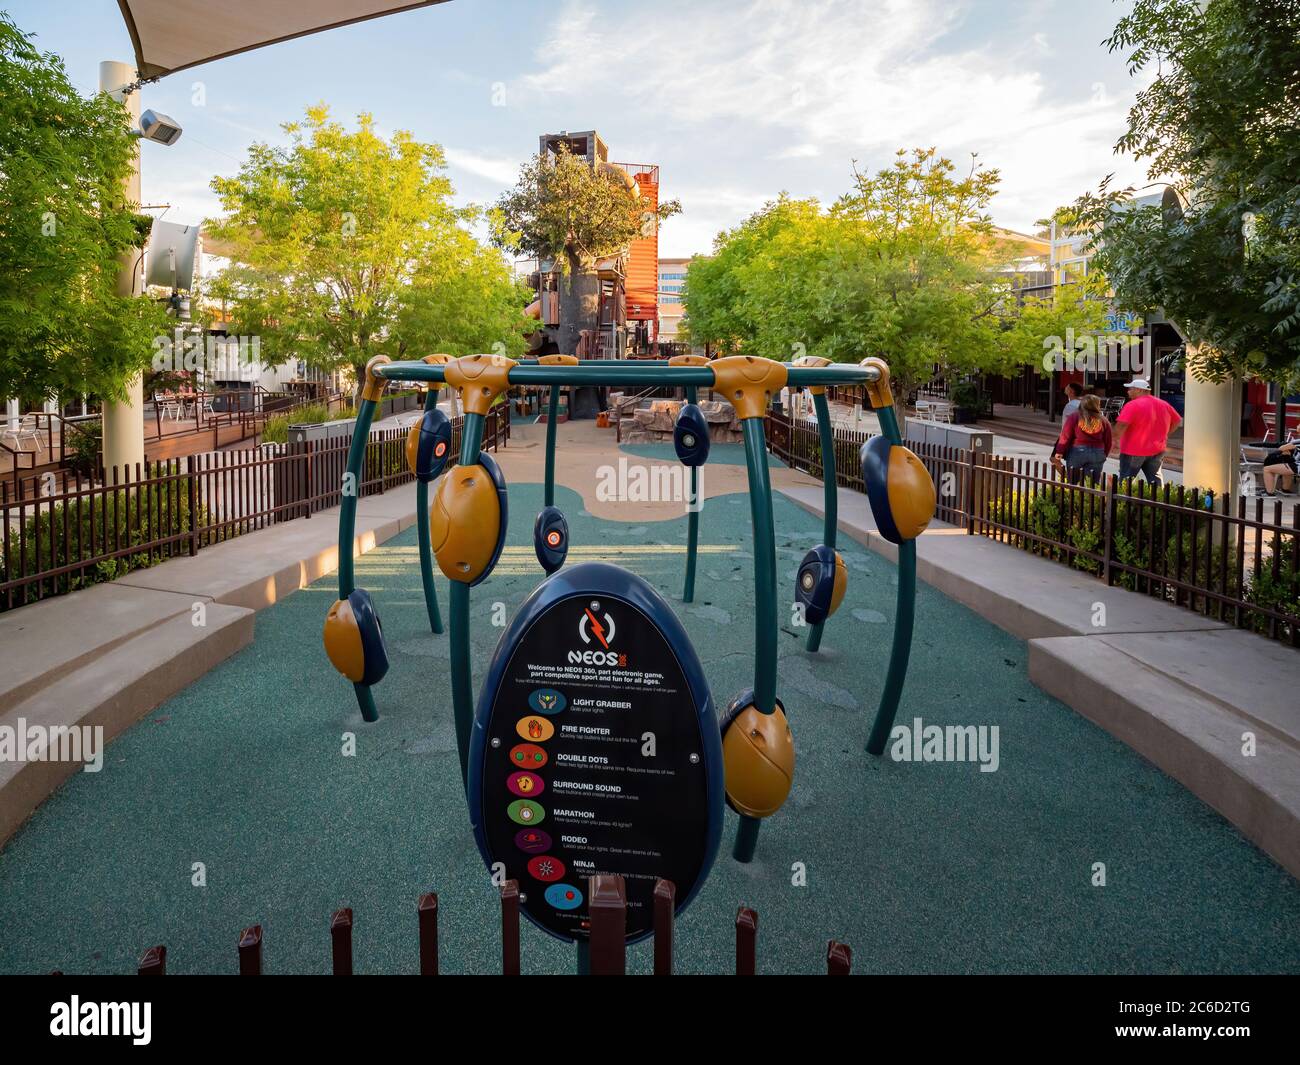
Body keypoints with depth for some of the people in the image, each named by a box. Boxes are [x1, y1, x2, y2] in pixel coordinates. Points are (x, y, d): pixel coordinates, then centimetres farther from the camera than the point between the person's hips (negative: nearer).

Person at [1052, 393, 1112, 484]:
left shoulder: (1074, 417, -1)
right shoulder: (1104, 421, 4)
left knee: (1073, 484, 7)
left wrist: (1059, 453, -4)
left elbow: (1065, 437, -6)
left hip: (1076, 452, -1)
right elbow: (1107, 443, 6)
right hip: (1097, 455, 1)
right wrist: (1103, 456, 18)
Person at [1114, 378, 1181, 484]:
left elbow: (1121, 425, -25)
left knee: (1126, 482, 2)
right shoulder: (1164, 404, 8)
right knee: (1154, 480, 13)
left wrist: (1116, 438, -9)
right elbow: (1177, 421, 18)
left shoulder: (1133, 405, -16)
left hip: (1133, 451, -6)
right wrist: (1164, 435, 19)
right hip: (1157, 450, 6)